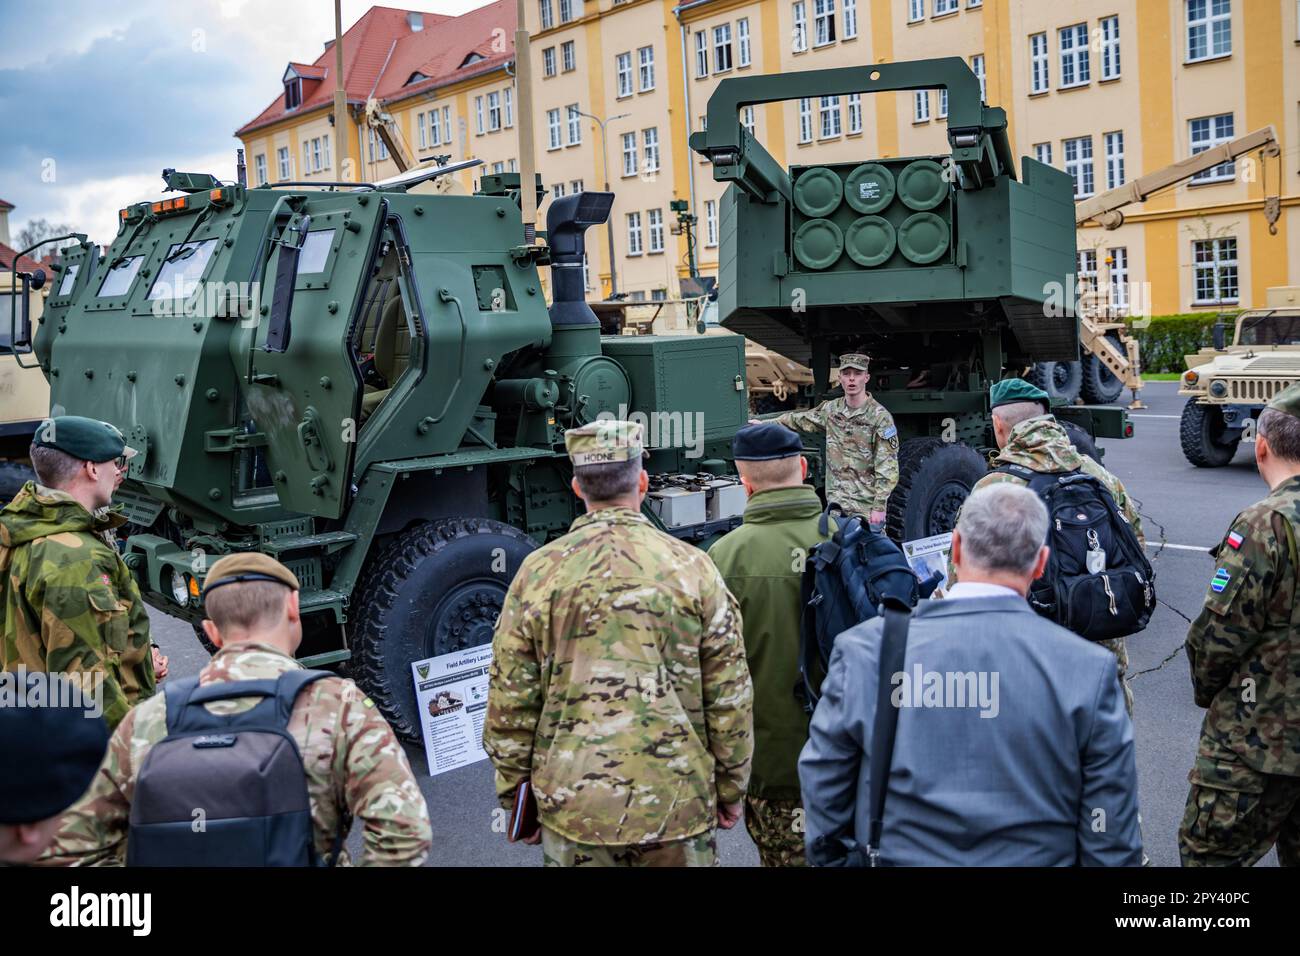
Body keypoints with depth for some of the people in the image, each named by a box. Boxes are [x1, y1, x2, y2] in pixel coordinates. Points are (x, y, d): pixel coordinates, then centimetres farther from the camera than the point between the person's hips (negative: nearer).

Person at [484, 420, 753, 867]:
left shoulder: (538, 572, -6)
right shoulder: (692, 567, -7)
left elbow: (509, 703, -2)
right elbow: (729, 697, -3)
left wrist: (514, 795, 11)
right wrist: (731, 788, 10)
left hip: (572, 802, 1)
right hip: (679, 802, 0)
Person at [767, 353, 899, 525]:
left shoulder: (880, 417, -11)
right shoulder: (831, 410, 6)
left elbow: (888, 467, -13)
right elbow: (798, 420, 24)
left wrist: (879, 507, -17)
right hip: (836, 504, 5)